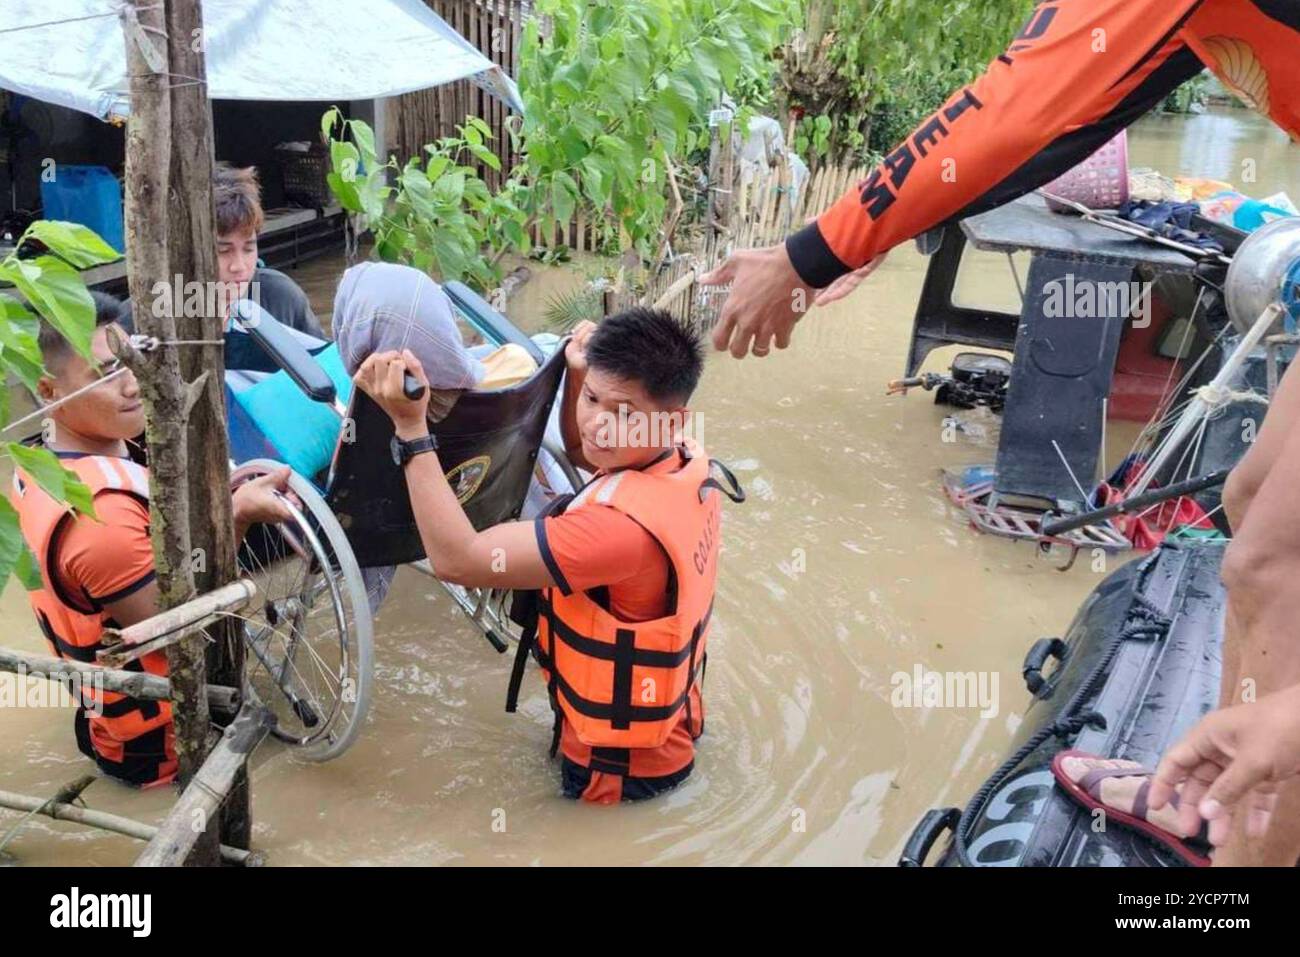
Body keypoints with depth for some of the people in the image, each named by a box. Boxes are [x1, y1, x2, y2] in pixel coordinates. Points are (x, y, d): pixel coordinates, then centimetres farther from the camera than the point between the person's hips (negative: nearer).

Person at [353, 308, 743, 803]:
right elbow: (580, 451, 14)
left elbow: (457, 559, -34)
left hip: (620, 769, -9)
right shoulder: (687, 460, -9)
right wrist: (578, 375, -3)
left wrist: (410, 426, -33)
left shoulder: (627, 523, -36)